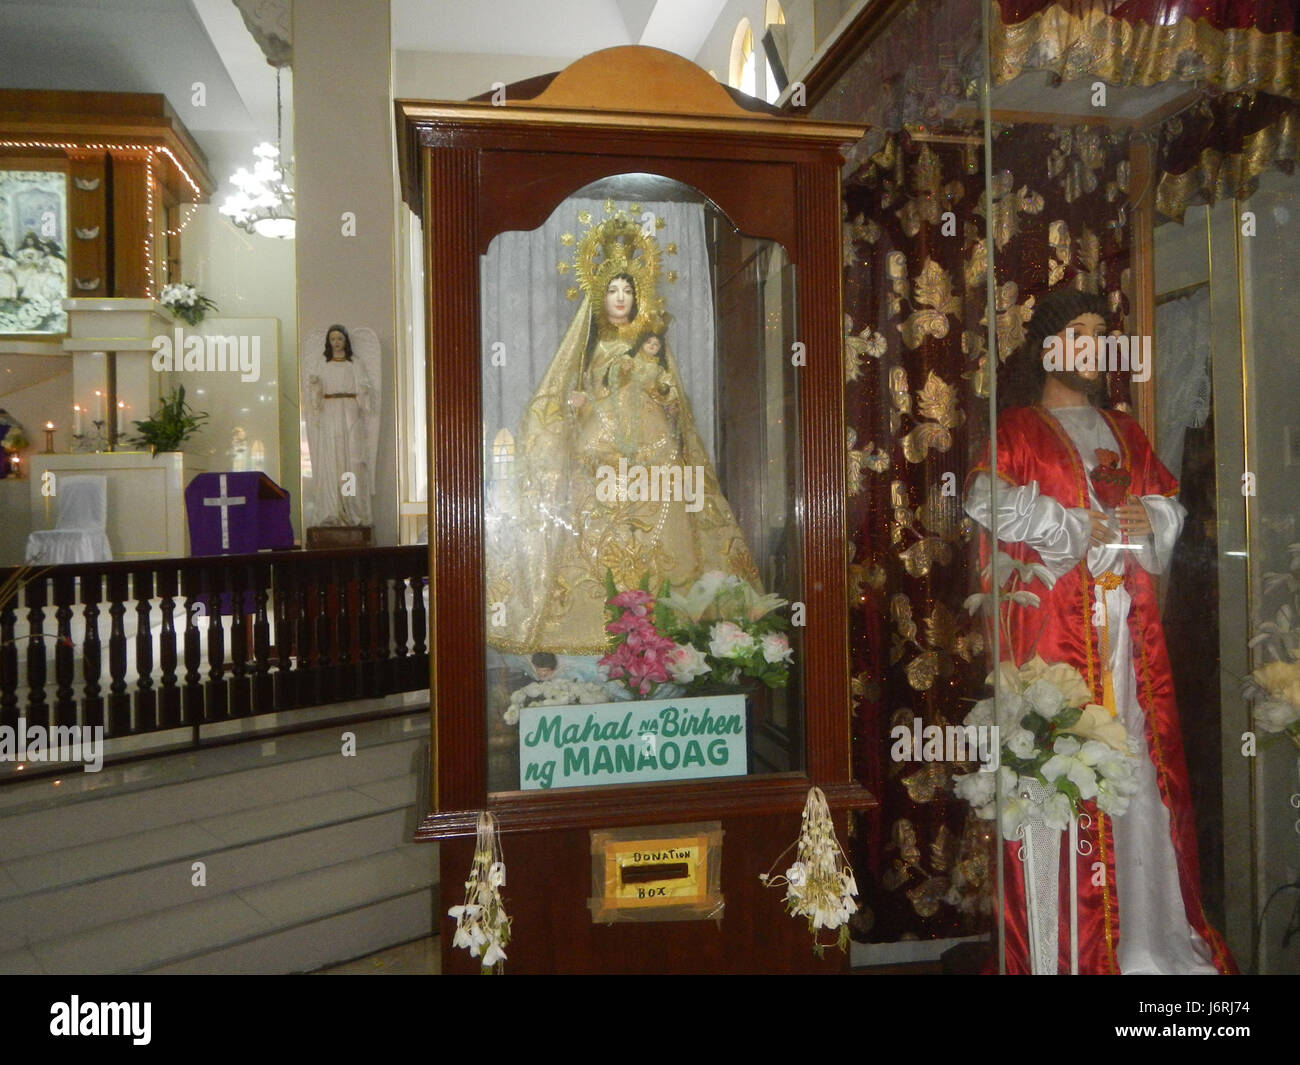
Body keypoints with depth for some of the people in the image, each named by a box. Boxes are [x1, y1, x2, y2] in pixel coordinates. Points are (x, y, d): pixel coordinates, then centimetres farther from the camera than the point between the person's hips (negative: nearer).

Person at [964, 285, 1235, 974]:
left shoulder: (1124, 432, 22)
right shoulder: (1016, 430, 3)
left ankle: (1152, 929, 17)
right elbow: (989, 502, -12)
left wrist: (1147, 519, -1)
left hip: (1127, 622, 6)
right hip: (1053, 623, -5)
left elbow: (1170, 506, 21)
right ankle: (1067, 943, 2)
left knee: (1137, 759, 5)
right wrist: (1082, 527, -10)